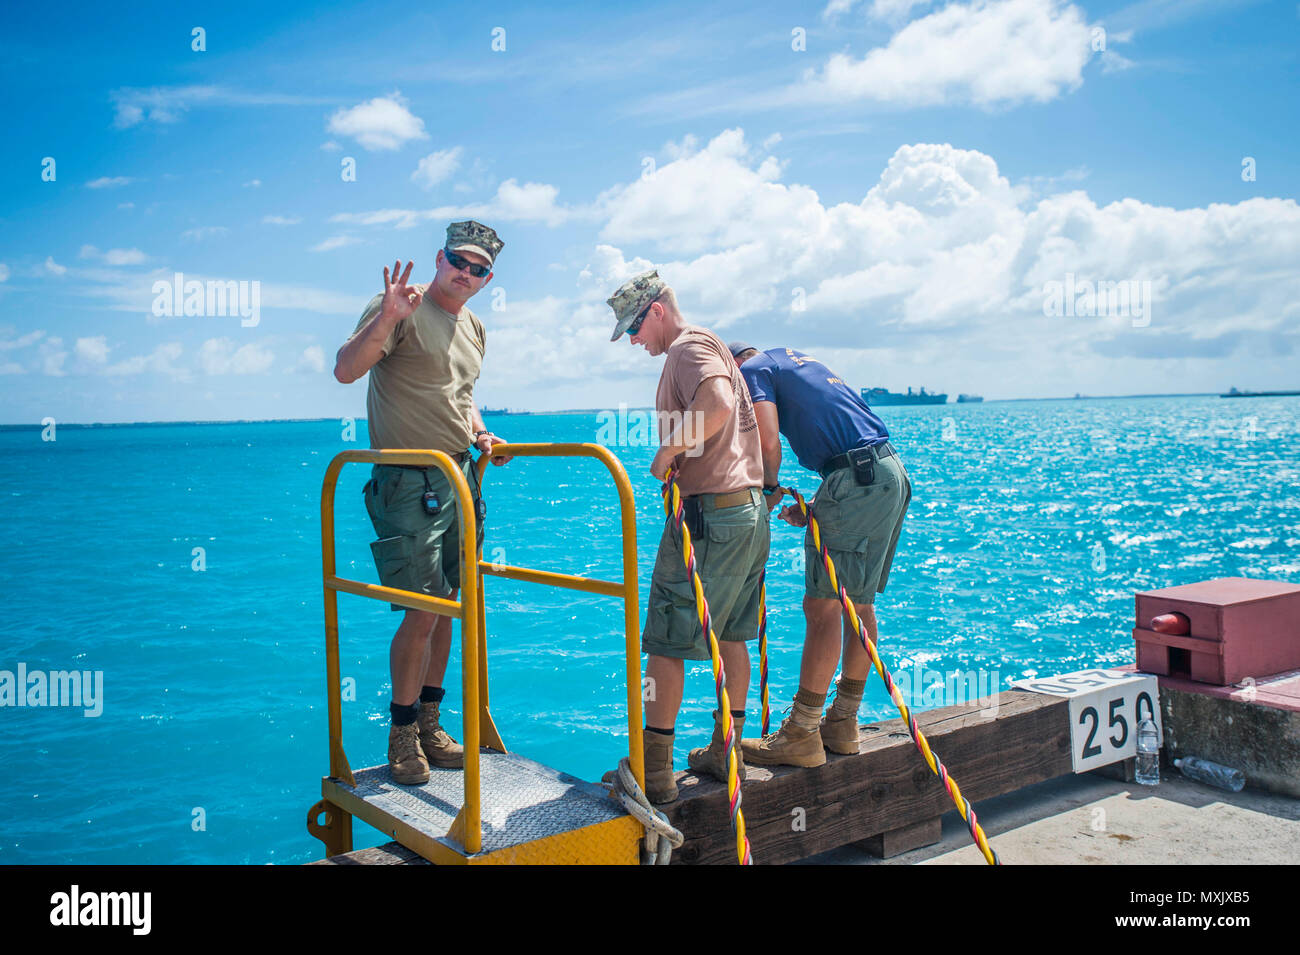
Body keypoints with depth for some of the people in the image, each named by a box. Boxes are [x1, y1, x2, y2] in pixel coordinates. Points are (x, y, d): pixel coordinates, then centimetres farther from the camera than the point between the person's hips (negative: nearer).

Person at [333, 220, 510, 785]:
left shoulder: (474, 329, 16)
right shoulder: (402, 309, -8)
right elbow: (346, 370, -20)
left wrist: (479, 434, 12)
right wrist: (385, 318, -33)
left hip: (460, 479, 8)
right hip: (411, 483, -8)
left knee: (446, 608, 12)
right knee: (423, 612, -8)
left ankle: (429, 724, 25)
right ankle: (402, 735, 9)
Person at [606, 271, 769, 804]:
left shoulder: (688, 346, -8)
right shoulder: (711, 346, 23)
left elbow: (717, 404, -28)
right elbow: (736, 416, 25)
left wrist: (667, 450, -18)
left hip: (709, 512, -10)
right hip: (750, 509, 10)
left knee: (666, 641, -3)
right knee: (730, 635, 16)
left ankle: (654, 771, 3)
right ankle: (724, 753, 25)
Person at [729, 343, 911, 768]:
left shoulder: (753, 369, 5)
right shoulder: (796, 358, 30)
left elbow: (768, 442, -13)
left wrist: (770, 490, 6)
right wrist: (816, 506, 20)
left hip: (857, 478, -9)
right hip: (893, 472, 9)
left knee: (822, 605, -7)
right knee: (859, 602, 13)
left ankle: (802, 736, -3)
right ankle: (843, 724, 20)